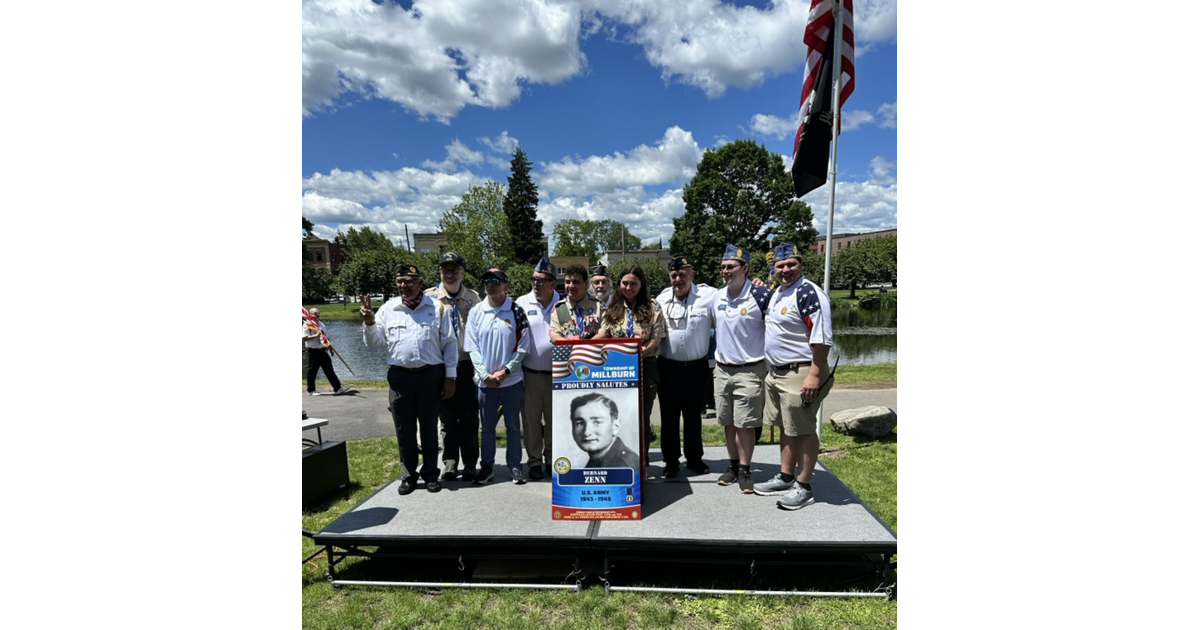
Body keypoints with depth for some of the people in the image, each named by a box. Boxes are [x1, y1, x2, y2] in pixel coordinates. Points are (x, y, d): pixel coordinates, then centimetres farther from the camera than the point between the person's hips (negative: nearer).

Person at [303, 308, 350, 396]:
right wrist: (315, 335, -21)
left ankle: (338, 388, 4)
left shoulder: (321, 324, 16)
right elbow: (304, 338, -14)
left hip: (323, 350, 6)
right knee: (312, 371, 3)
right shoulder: (307, 324, -6)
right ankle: (311, 390, 16)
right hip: (313, 351, -6)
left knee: (329, 370, 5)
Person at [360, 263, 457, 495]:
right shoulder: (388, 309, 6)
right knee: (404, 429, 10)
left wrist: (450, 376, -1)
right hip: (399, 376, 2)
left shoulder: (437, 308, 2)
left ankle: (430, 474, 24)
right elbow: (375, 343, 6)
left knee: (429, 428, 10)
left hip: (430, 375, -1)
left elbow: (449, 343, 3)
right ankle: (408, 475, 25)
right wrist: (369, 322, -13)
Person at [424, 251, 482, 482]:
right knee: (447, 417, 9)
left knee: (470, 417, 5)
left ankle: (470, 465, 15)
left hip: (467, 365, 1)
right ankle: (449, 463, 20)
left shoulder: (473, 298, 6)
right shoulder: (429, 297, 1)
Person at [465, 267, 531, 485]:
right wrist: (486, 375, -8)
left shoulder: (516, 312, -3)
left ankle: (515, 465, 22)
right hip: (485, 381, 2)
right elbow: (472, 347, 0)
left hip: (512, 380, -1)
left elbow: (522, 347, -4)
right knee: (487, 425, 12)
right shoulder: (475, 312, 2)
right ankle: (486, 466, 25)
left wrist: (505, 371, -11)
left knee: (513, 425, 9)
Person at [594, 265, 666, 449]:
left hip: (645, 366, -2)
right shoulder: (612, 307, 11)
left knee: (642, 416, 5)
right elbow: (603, 334, 5)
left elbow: (656, 339, -5)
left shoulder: (652, 308, 1)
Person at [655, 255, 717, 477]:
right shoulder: (662, 298, 2)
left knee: (693, 415, 14)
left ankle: (695, 458, 30)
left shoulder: (708, 295, -8)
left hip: (696, 367, -1)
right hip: (668, 367, 2)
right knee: (669, 416, 8)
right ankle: (670, 461, 21)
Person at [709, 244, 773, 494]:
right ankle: (733, 466, 25)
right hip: (722, 370, 5)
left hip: (749, 370, -5)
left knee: (745, 424, 0)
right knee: (728, 423, 12)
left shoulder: (761, 296, -13)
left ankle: (744, 470, 12)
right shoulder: (716, 298, 5)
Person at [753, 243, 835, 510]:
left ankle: (804, 487, 13)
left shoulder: (809, 293, -16)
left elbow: (822, 337, -21)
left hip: (801, 374, -9)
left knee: (803, 430, 1)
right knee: (787, 428, 17)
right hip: (777, 373, 9)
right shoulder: (777, 294, 13)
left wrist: (815, 375, -24)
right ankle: (786, 478, 29)